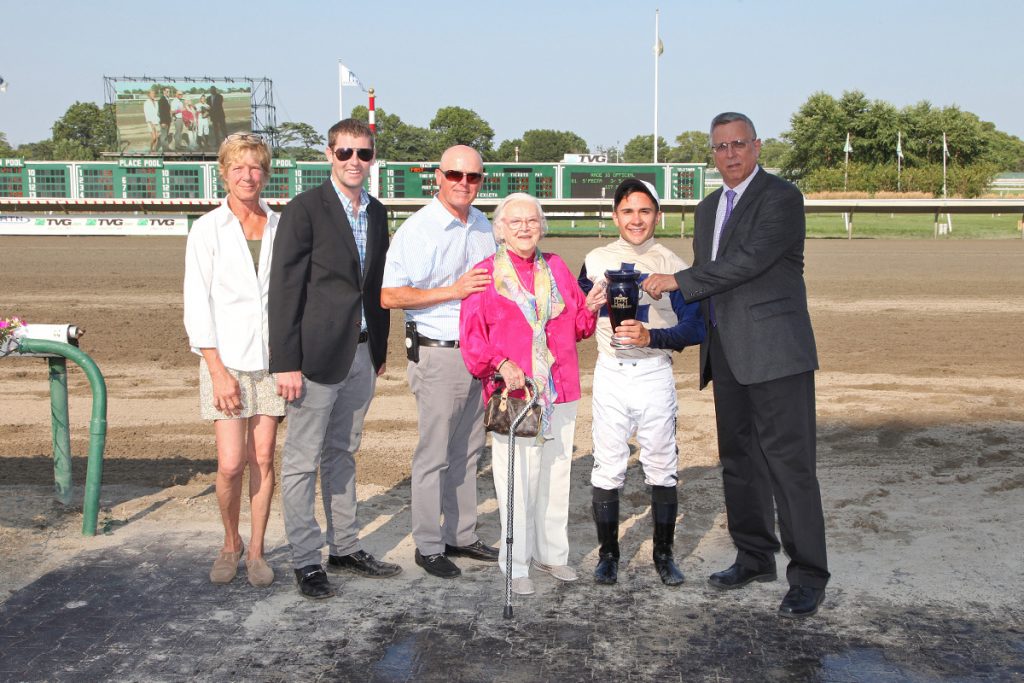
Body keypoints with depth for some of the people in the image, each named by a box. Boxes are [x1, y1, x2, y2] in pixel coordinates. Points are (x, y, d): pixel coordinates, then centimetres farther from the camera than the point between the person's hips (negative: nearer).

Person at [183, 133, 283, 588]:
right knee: (230, 465, -4)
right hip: (226, 360, -2)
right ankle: (230, 544, 20)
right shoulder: (208, 229, -2)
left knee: (263, 460, 5)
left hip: (271, 358, 2)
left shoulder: (279, 227, 5)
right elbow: (197, 304, -5)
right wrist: (217, 370, -10)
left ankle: (256, 552, 18)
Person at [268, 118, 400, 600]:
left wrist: (380, 350, 14)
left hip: (362, 353, 7)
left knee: (342, 455, 17)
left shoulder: (377, 213, 11)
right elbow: (284, 289, -12)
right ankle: (306, 561, 14)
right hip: (317, 355, -6)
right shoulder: (305, 209, -9)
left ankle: (345, 549, 28)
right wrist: (286, 362, -16)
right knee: (301, 461, 2)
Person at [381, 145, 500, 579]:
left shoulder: (483, 227, 12)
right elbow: (389, 296, -17)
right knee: (434, 455, 0)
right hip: (437, 353, -7)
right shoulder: (417, 230, -11)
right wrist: (454, 290, -20)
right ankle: (428, 546, 12)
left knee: (468, 450, 14)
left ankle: (461, 535, 26)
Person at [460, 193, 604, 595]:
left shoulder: (556, 268, 12)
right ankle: (516, 564, 12)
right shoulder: (486, 274, -2)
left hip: (559, 393, 5)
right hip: (512, 394, -5)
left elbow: (578, 327, 16)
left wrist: (590, 308, -4)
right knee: (516, 483, -2)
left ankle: (551, 553, 29)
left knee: (556, 476, 13)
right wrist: (500, 365, -23)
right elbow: (471, 336, -8)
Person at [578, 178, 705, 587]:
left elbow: (695, 329, -5)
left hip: (655, 374, -1)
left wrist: (650, 336, -19)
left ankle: (663, 555, 21)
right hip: (610, 373, 1)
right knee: (607, 467, 3)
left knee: (662, 468, 6)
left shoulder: (673, 267, 0)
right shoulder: (595, 261, 6)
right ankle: (608, 554, 17)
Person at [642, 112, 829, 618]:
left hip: (775, 351, -8)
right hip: (727, 354, 8)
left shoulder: (781, 197, -7)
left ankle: (807, 576, 2)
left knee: (789, 463, -7)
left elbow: (748, 261, -19)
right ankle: (754, 557, 26)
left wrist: (678, 281, -14)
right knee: (739, 462, 13)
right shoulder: (709, 208, 18)